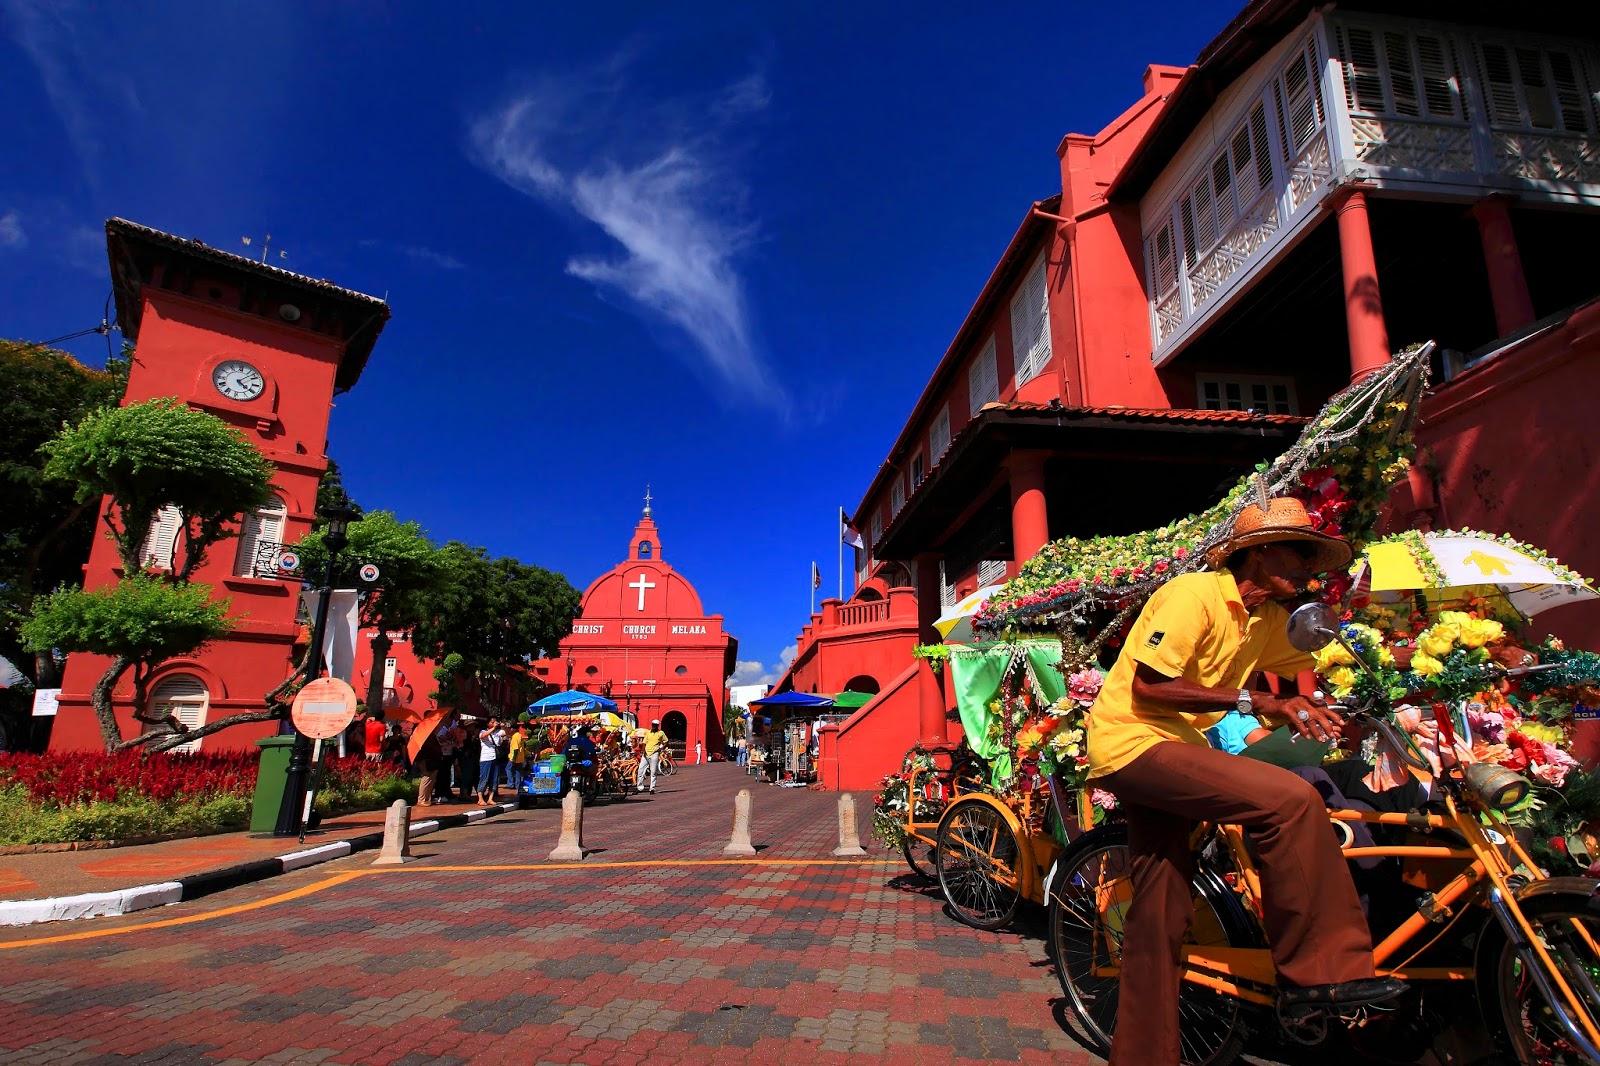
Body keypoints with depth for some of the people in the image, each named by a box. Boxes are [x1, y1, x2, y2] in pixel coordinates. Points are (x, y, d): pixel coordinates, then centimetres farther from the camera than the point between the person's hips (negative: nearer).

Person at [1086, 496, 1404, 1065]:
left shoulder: (1268, 621, 11)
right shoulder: (1195, 594, -16)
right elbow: (1148, 686, -21)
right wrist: (1255, 702, -20)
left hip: (1170, 749, 9)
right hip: (1133, 742, -9)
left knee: (1159, 918, 11)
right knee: (1290, 799, -22)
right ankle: (1318, 972, -9)